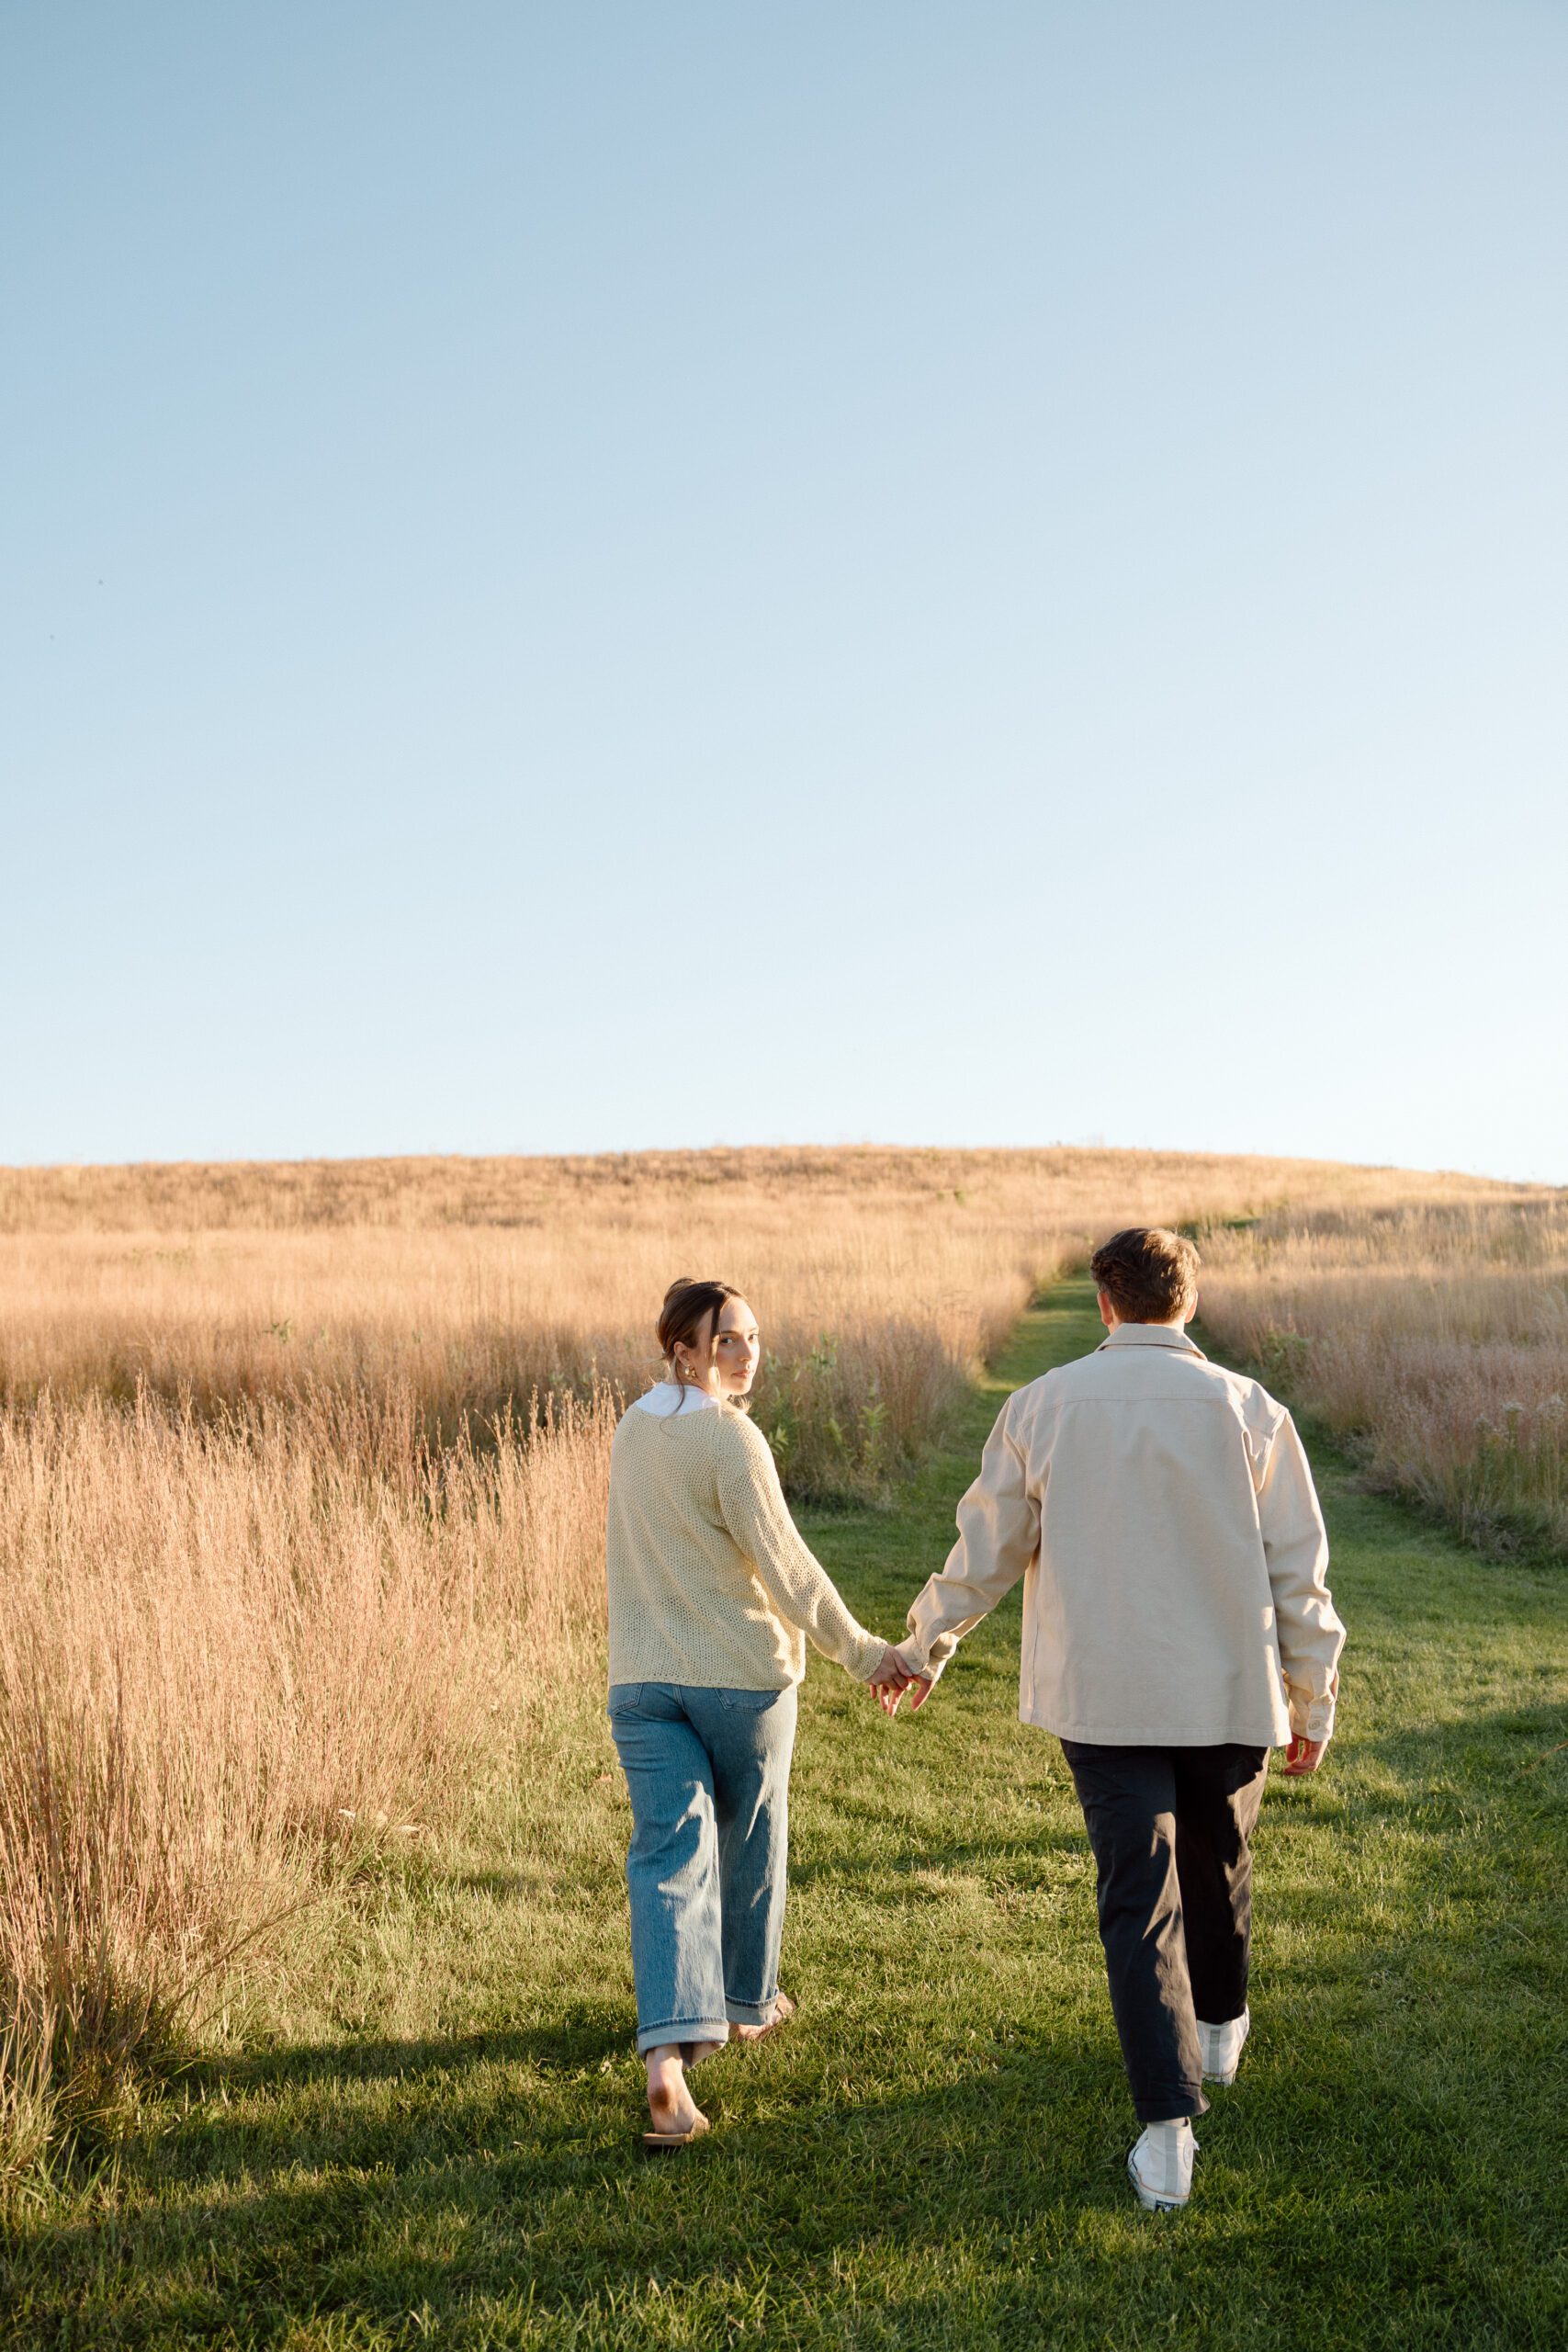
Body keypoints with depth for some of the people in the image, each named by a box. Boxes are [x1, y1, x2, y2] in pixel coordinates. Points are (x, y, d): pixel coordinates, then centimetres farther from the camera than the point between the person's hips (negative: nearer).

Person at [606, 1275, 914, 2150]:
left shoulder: (634, 1428, 8)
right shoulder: (731, 1437, -15)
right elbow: (783, 1563, -15)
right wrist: (860, 1650, -10)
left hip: (643, 1677, 5)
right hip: (741, 1671, -5)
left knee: (670, 1854, -3)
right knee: (752, 1841, 17)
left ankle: (668, 2055, -16)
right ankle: (748, 2002, 35)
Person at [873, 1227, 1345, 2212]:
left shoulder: (1042, 1407, -3)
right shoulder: (1247, 1409, -4)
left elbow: (985, 1551, 5)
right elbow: (1299, 1573, -1)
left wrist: (923, 1650, 20)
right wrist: (1313, 1701, 9)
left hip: (1100, 1694, -1)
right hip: (1229, 1688, 1)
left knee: (1138, 1894, 2)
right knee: (1218, 1861, 23)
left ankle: (1169, 2131, -4)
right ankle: (1221, 2028, 46)